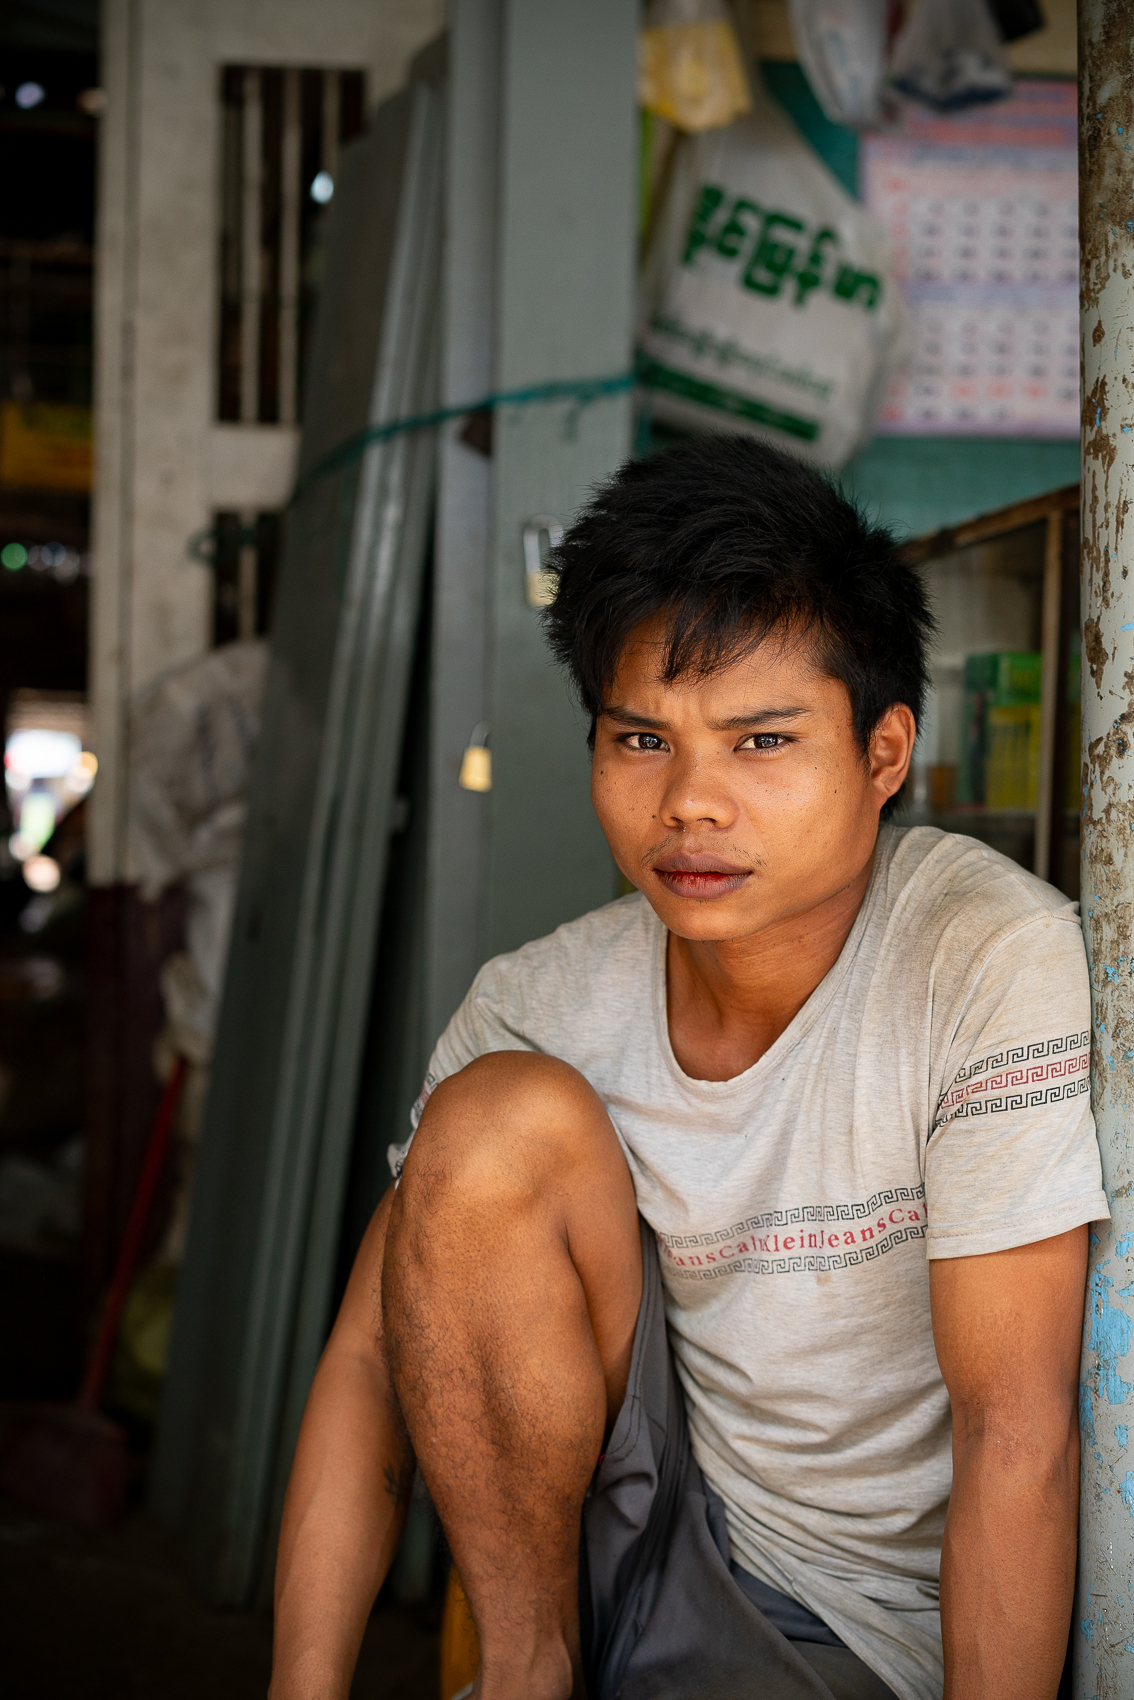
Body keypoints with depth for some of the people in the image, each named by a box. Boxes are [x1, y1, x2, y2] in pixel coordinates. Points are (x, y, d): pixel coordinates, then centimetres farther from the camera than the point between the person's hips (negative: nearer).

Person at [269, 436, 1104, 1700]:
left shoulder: (997, 963, -22)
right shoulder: (542, 1007, -9)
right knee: (501, 1120, -18)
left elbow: (1017, 1433, -20)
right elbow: (375, 1349, -6)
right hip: (639, 1530, 4)